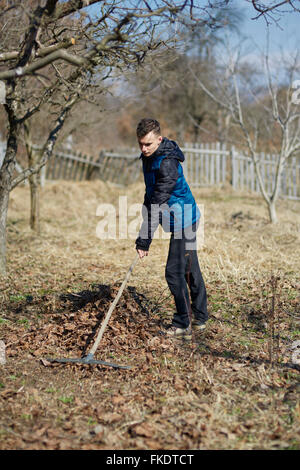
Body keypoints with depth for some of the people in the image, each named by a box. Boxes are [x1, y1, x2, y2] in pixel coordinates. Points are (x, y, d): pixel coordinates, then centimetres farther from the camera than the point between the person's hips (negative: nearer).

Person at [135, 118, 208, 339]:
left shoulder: (167, 163, -27)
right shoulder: (150, 156, 4)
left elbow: (157, 205, -29)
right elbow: (151, 199, 19)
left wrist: (145, 240, -28)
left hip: (183, 221, -10)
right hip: (185, 219, 10)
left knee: (175, 272, -8)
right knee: (190, 269, 17)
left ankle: (183, 324, 3)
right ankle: (199, 317, 28)